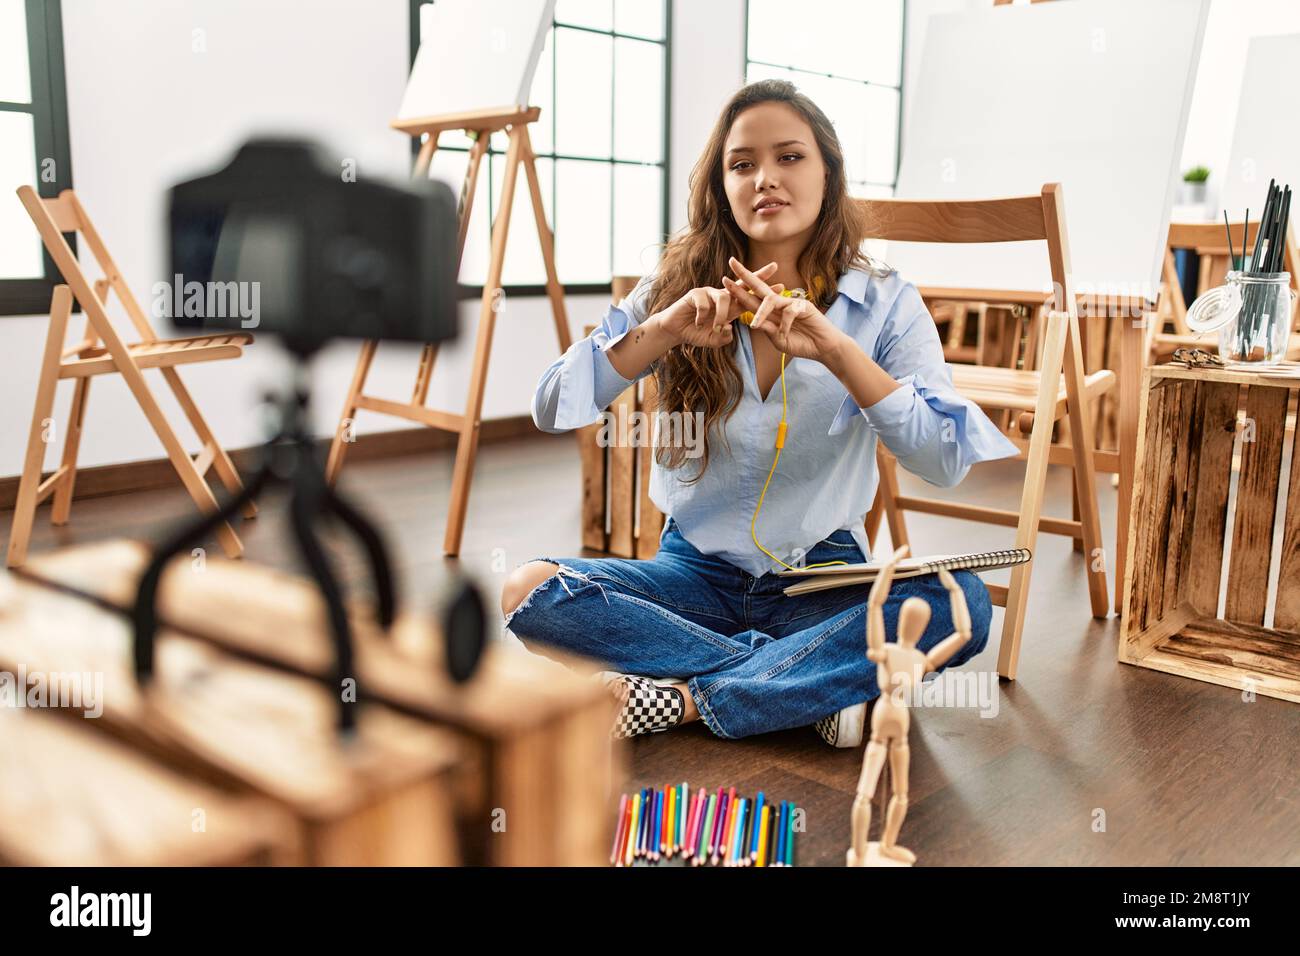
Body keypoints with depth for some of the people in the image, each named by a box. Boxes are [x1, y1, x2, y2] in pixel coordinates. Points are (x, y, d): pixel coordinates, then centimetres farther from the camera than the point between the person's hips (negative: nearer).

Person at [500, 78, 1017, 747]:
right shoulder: (678, 288, 1)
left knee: (958, 602, -30)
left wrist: (835, 349, -28)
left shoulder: (883, 302, -2)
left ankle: (676, 700, -22)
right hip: (699, 573, 2)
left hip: (824, 576, -1)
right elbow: (552, 410, -7)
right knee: (530, 591, -24)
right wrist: (661, 330, -23)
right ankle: (818, 687, -18)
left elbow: (948, 460, -15)